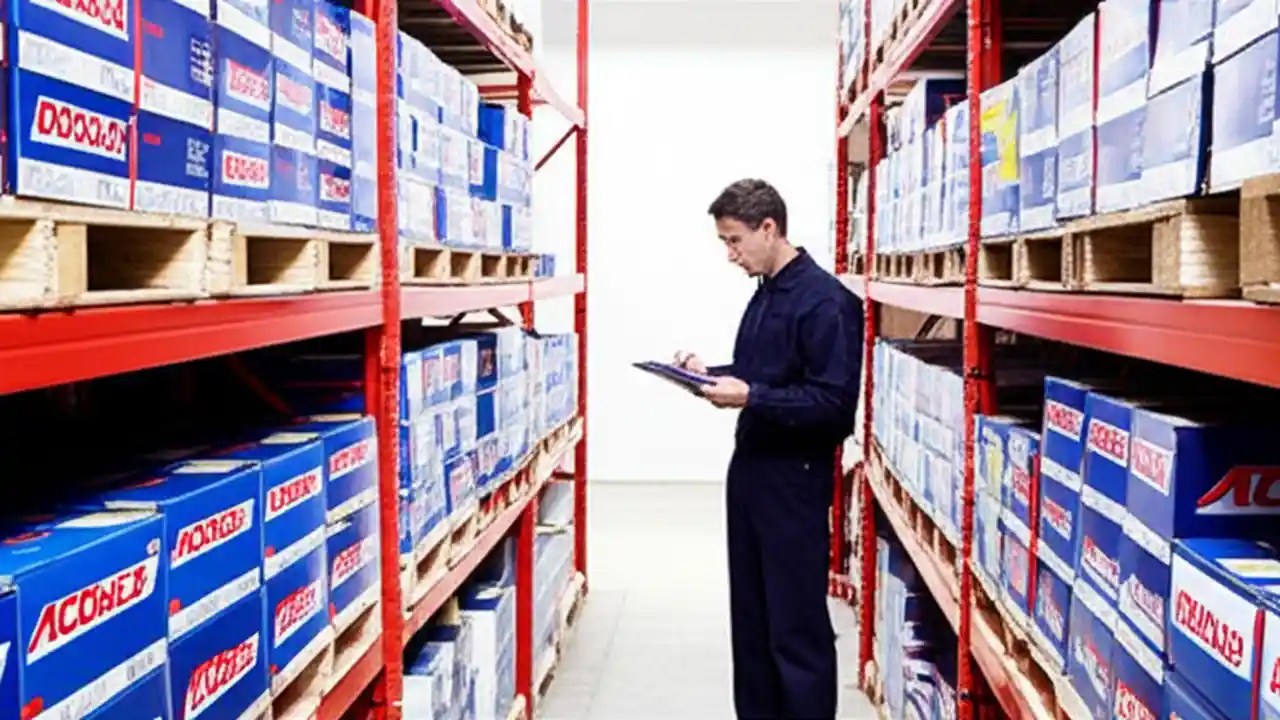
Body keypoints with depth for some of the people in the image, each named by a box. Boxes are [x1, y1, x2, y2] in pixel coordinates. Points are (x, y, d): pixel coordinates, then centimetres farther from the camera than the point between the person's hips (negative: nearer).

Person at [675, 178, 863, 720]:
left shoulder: (823, 300, -17)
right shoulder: (765, 294, 11)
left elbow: (834, 402, -21)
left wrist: (750, 397, -25)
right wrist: (710, 374, 5)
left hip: (794, 478, -9)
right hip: (749, 466, 9)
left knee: (797, 626, 1)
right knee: (750, 615, 17)